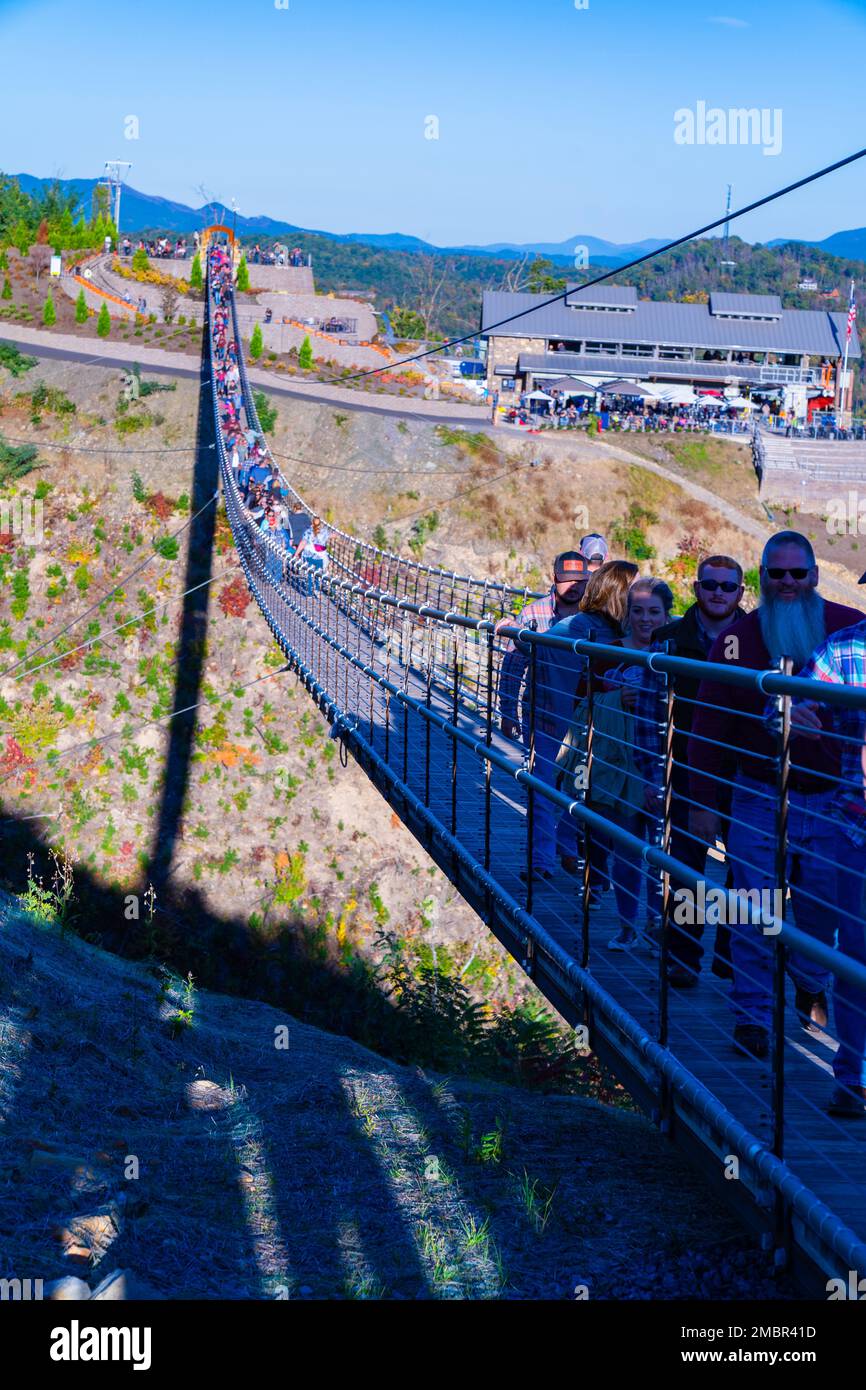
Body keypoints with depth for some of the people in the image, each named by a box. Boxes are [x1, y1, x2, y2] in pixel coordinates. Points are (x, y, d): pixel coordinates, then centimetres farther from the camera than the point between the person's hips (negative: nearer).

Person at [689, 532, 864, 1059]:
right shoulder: (737, 639, -1)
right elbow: (709, 725, 0)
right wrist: (703, 802, -1)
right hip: (760, 796, 0)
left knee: (823, 907, 7)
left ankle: (812, 985, 34)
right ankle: (753, 1013, 10)